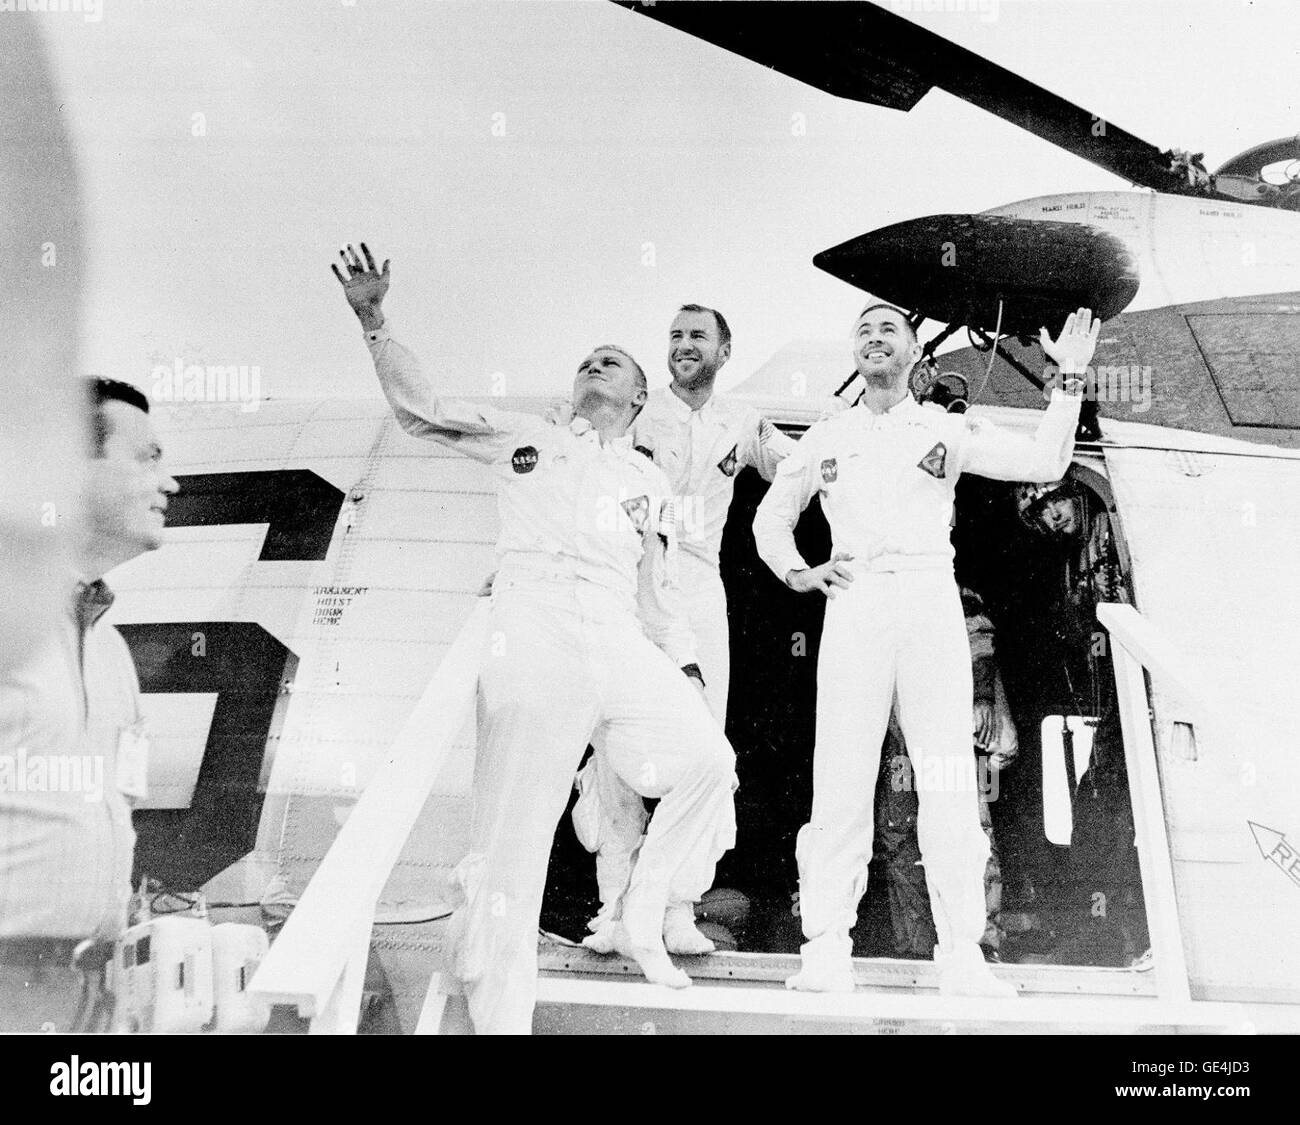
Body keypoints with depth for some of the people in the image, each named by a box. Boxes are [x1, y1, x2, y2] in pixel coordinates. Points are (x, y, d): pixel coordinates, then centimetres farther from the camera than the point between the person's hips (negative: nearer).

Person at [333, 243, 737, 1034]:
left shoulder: (651, 484, 25)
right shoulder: (528, 439, 19)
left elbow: (659, 592, 21)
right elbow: (421, 412, 12)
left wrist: (686, 666, 8)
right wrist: (375, 323, 2)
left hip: (620, 641, 3)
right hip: (533, 633, -3)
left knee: (707, 758, -14)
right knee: (514, 836, -6)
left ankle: (643, 921, 7)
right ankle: (499, 1019, 2)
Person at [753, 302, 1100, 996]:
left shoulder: (947, 430, 15)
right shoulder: (827, 438, 19)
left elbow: (1043, 463, 7)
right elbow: (771, 515, 27)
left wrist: (1069, 381, 1)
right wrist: (796, 573, 10)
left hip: (929, 596, -1)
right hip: (853, 604, 1)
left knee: (949, 778, -6)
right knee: (840, 775, -7)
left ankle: (962, 957, -5)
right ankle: (827, 952, -7)